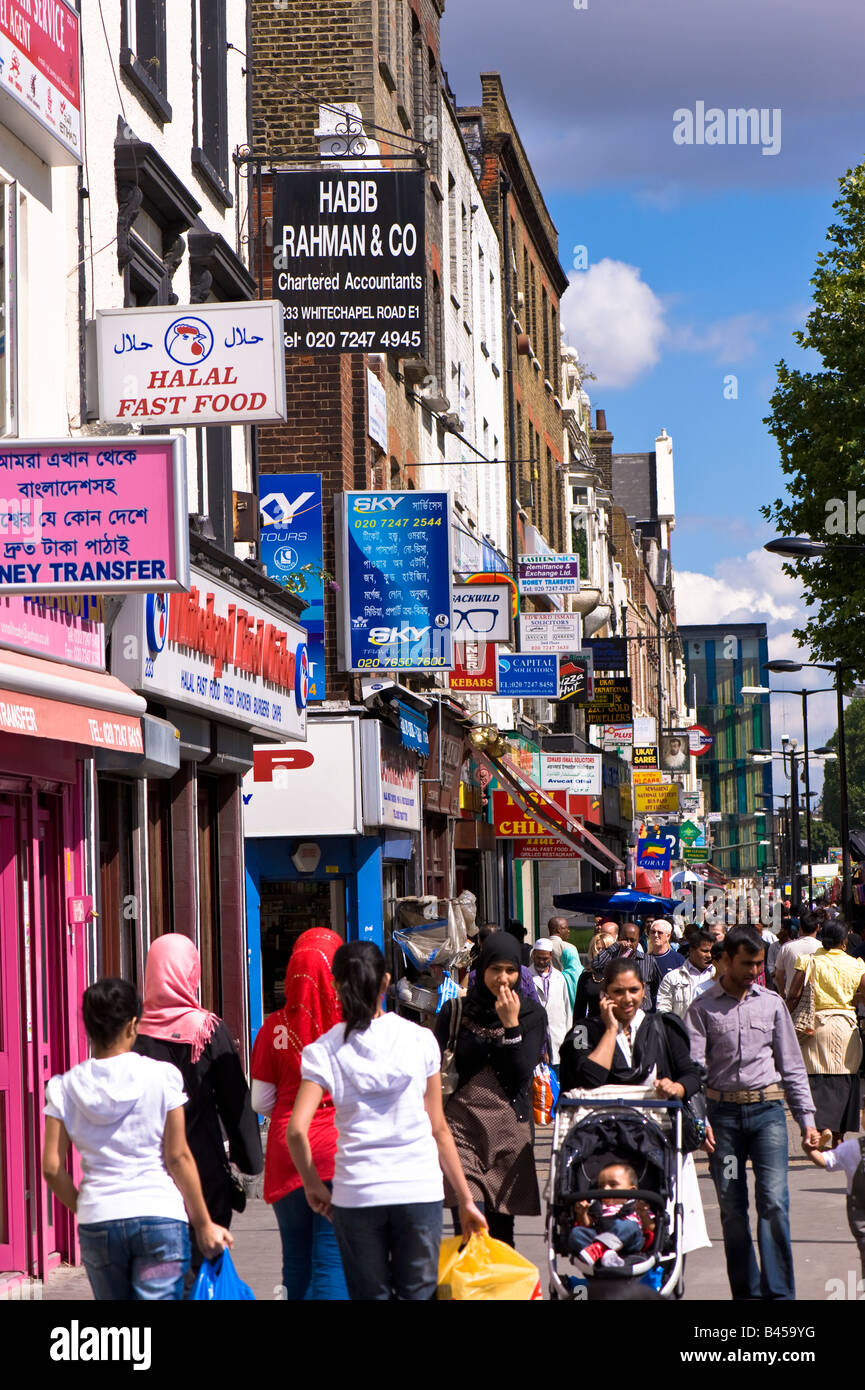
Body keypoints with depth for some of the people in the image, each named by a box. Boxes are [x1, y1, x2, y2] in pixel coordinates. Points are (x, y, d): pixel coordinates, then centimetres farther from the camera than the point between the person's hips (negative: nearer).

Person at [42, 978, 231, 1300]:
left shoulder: (66, 1087, 1)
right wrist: (203, 1225, 3)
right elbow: (178, 1157, -5)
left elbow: (52, 1167, 0)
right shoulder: (161, 1077, -5)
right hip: (159, 1216, -3)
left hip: (97, 1222, 3)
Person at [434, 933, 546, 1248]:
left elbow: (522, 1074, -4)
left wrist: (511, 1024, -12)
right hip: (462, 1125, -1)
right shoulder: (456, 1011, 4)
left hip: (510, 1130, 1)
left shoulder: (531, 1014, 5)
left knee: (501, 1229, 5)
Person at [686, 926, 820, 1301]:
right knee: (731, 1207, 4)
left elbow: (791, 1064, 12)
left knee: (773, 1201, -12)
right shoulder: (703, 1008, 2)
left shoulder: (772, 1003, 8)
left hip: (768, 1108, 0)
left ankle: (779, 1292, -9)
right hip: (723, 1111, 0)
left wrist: (807, 1118, 8)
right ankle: (745, 1291, 13)